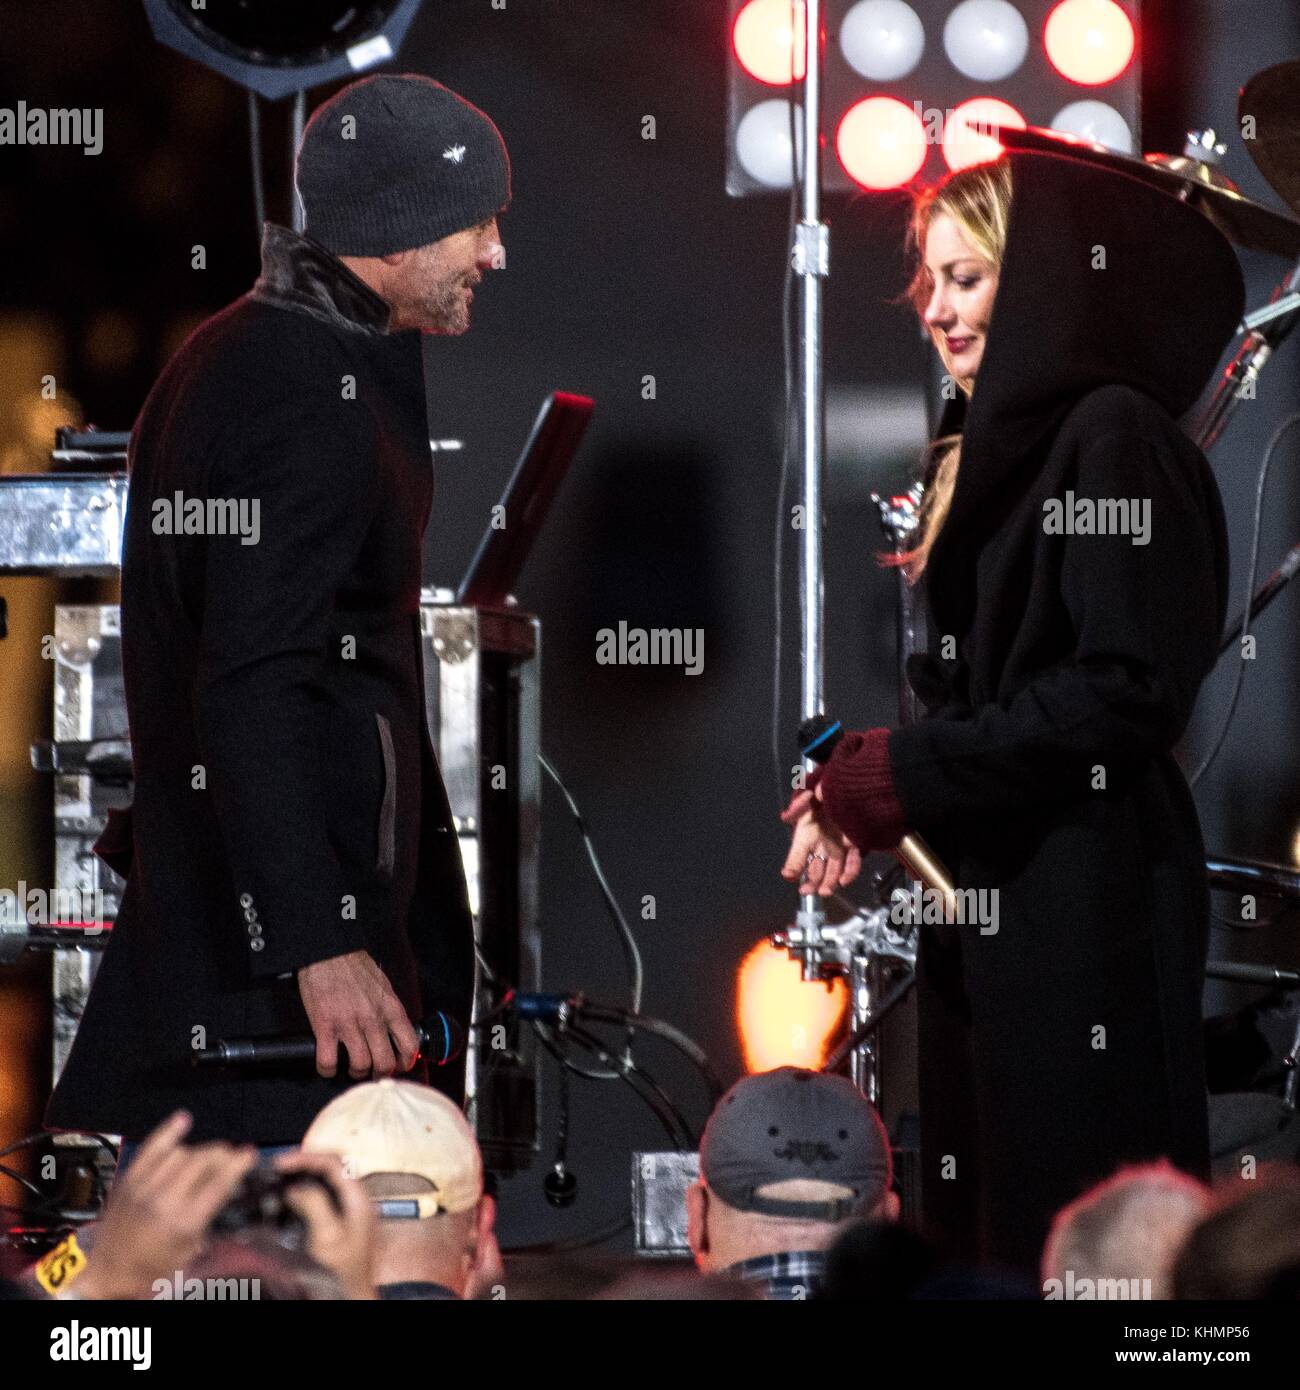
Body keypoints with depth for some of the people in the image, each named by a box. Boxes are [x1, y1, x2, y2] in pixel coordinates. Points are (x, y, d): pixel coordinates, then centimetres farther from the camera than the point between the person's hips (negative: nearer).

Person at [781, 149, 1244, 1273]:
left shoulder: (1116, 439, -12)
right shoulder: (994, 451, 16)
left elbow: (1131, 693, -20)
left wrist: (908, 777, -14)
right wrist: (860, 795, 1)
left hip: (1088, 912, -9)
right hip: (983, 900, 9)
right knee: (983, 1223, 11)